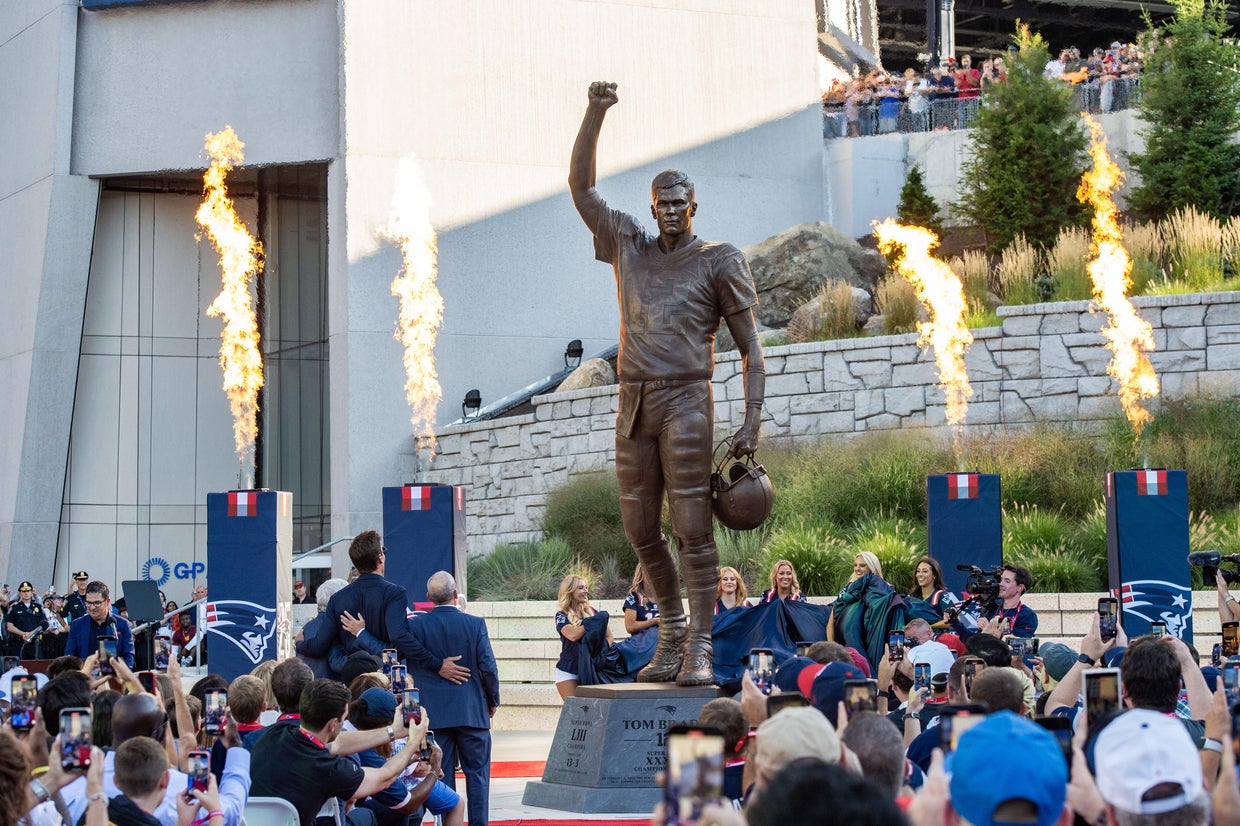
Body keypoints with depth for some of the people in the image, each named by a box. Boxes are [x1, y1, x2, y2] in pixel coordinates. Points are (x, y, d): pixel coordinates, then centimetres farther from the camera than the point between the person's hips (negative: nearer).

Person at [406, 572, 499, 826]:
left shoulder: (416, 625, -6)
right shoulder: (475, 624, -7)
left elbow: (410, 669, -4)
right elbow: (488, 668, -6)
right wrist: (493, 701, 7)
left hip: (434, 711, 1)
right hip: (473, 710, -1)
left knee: (442, 774, 7)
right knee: (477, 772, 8)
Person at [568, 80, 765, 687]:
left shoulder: (719, 261, 4)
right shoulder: (629, 247, 16)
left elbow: (750, 346, 1)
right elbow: (580, 187, 13)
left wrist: (752, 420, -9)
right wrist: (595, 113, 2)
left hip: (686, 402, -5)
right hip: (634, 405, 5)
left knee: (692, 528, -9)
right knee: (640, 530, 8)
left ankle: (698, 650, -8)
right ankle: (671, 631, 24)